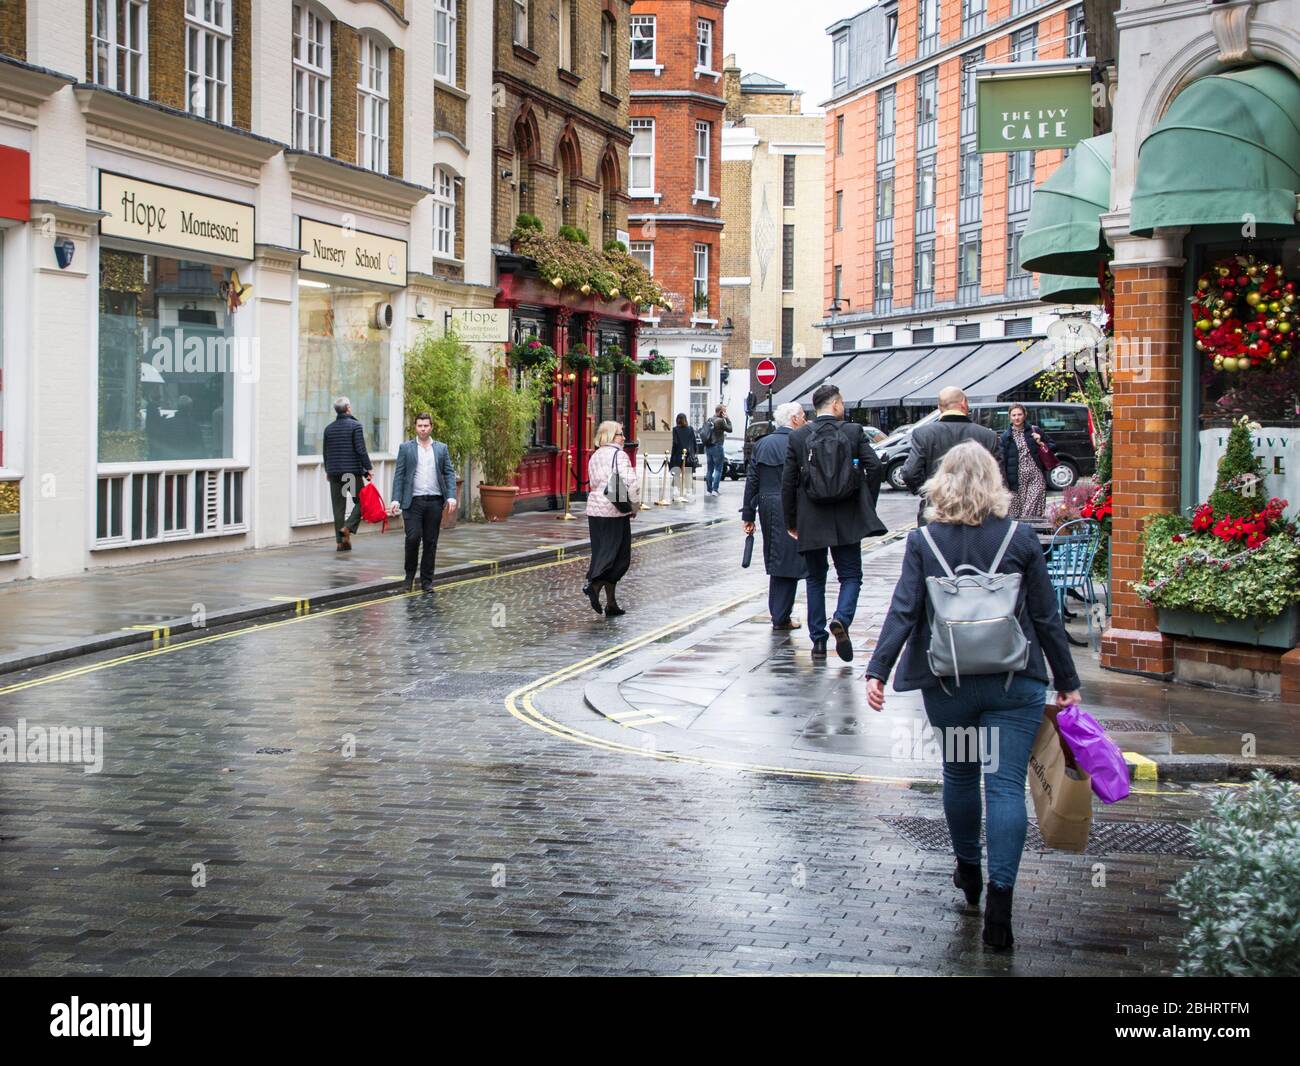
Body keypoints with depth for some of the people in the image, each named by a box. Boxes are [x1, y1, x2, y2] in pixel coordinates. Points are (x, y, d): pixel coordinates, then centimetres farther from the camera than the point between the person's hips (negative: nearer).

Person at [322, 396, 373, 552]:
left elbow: (326, 452, 15)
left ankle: (340, 541, 5)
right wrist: (368, 469, -7)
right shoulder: (355, 426, -7)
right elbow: (361, 450, -13)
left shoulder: (329, 428, 9)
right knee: (360, 501, 8)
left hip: (334, 473, 5)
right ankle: (348, 527, -13)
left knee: (338, 506, 7)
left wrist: (328, 470, 27)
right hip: (353, 471, -5)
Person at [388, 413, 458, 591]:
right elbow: (399, 475, 2)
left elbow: (449, 473, 7)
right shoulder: (406, 447, 6)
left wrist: (451, 497, -7)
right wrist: (396, 499, -8)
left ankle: (427, 580, 11)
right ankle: (410, 574, 8)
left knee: (430, 542, 4)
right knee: (413, 538, -13)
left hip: (435, 501, 2)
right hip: (413, 501, -2)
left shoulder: (442, 448, 10)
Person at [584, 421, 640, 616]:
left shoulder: (594, 457, 14)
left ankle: (611, 604, 8)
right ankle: (594, 584, -22)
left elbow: (593, 484, 15)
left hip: (594, 510, 7)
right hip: (615, 512, -7)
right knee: (619, 556, -1)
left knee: (602, 555, 8)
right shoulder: (619, 455, -9)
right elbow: (630, 482, -19)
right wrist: (635, 507, -4)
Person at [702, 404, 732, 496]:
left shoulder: (709, 420, 10)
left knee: (709, 469, 12)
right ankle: (715, 489, -8)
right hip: (717, 446, -7)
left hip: (708, 447, 7)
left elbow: (702, 433, 13)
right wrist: (727, 418, -2)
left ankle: (709, 489, 14)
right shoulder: (720, 421, -14)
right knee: (718, 469, -3)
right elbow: (729, 429, -5)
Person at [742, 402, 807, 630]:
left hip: (767, 508, 7)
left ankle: (778, 613, 22)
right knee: (788, 561, 0)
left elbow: (752, 481, 10)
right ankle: (781, 617, 2)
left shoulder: (761, 444, 9)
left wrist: (748, 515, 13)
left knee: (776, 561, 16)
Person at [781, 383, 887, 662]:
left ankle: (818, 641, 12)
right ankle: (841, 620, -19)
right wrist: (868, 505, 4)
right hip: (847, 520, -1)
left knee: (815, 579, 14)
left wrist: (791, 521, 8)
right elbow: (874, 467, -9)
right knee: (850, 576, 8)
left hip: (811, 521, 1)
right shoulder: (853, 431, -2)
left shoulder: (798, 437, 0)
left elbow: (788, 481, 0)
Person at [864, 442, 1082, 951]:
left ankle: (969, 872, 37)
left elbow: (903, 611, -10)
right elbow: (1046, 617, 1)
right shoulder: (1020, 538, -3)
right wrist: (1067, 682, 8)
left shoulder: (923, 541, -2)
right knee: (1006, 785, -2)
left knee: (959, 775, 20)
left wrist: (878, 670, -8)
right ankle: (999, 897, -11)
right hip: (1015, 682, -1)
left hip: (948, 685, 1)